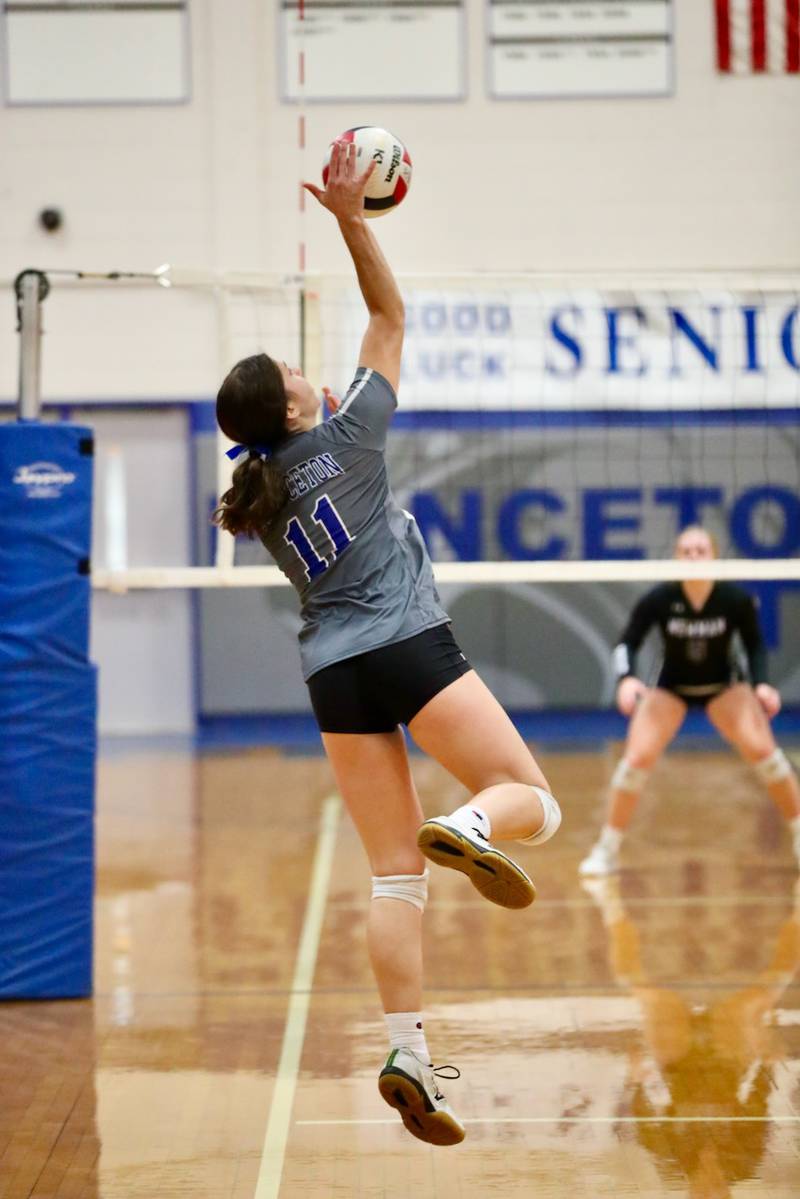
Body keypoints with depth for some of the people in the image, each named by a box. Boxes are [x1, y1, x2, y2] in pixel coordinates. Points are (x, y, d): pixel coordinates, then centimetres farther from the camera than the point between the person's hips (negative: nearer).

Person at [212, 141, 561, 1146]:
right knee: (533, 801, 1)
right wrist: (350, 216, 4)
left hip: (333, 677, 5)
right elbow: (389, 317, 5)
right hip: (410, 648, -5)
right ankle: (467, 826, -35)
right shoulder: (345, 437, -1)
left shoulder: (256, 500, 11)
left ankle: (408, 1053, -8)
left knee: (394, 874, 4)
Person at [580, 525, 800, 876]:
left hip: (723, 685, 0)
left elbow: (754, 644, -7)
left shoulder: (736, 600, -23)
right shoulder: (658, 600, -25)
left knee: (762, 749, -17)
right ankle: (607, 850, -1)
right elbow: (627, 643, -16)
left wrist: (761, 683, -22)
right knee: (637, 757, -15)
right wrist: (627, 678, -35)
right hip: (671, 687, 0)